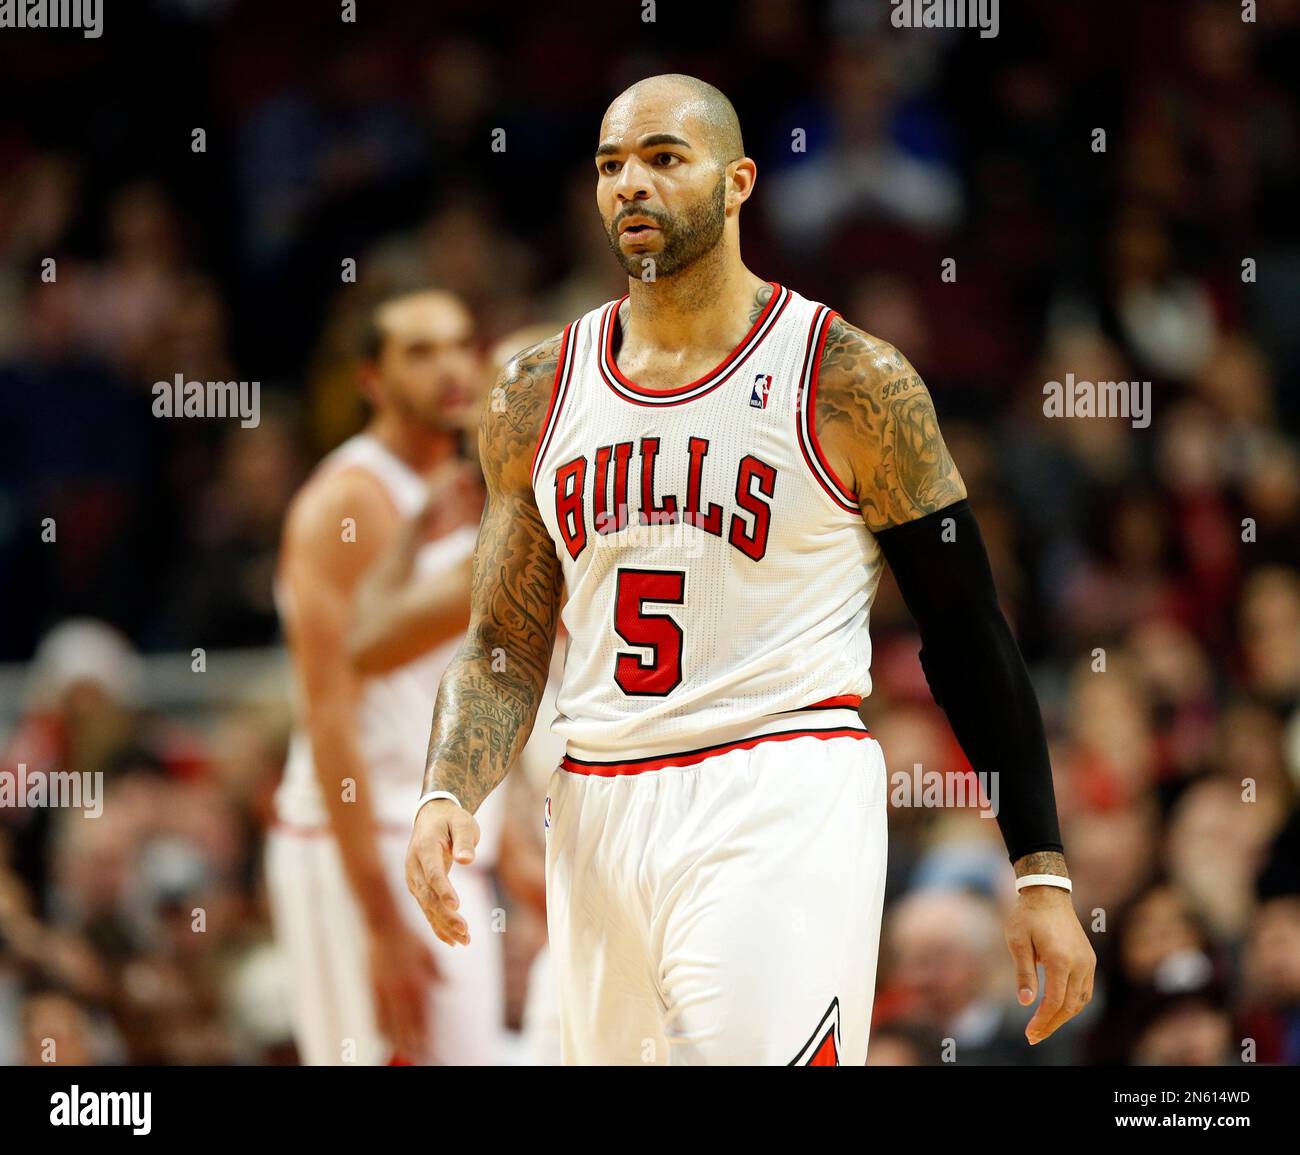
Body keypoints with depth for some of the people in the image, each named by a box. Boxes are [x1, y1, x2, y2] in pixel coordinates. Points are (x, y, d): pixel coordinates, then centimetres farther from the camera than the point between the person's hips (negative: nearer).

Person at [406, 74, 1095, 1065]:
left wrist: (1043, 872, -3)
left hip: (782, 807, -5)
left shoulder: (850, 381, -3)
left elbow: (969, 636, 0)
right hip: (598, 816, 5)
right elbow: (504, 648, 13)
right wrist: (446, 797, -7)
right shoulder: (539, 396, 10)